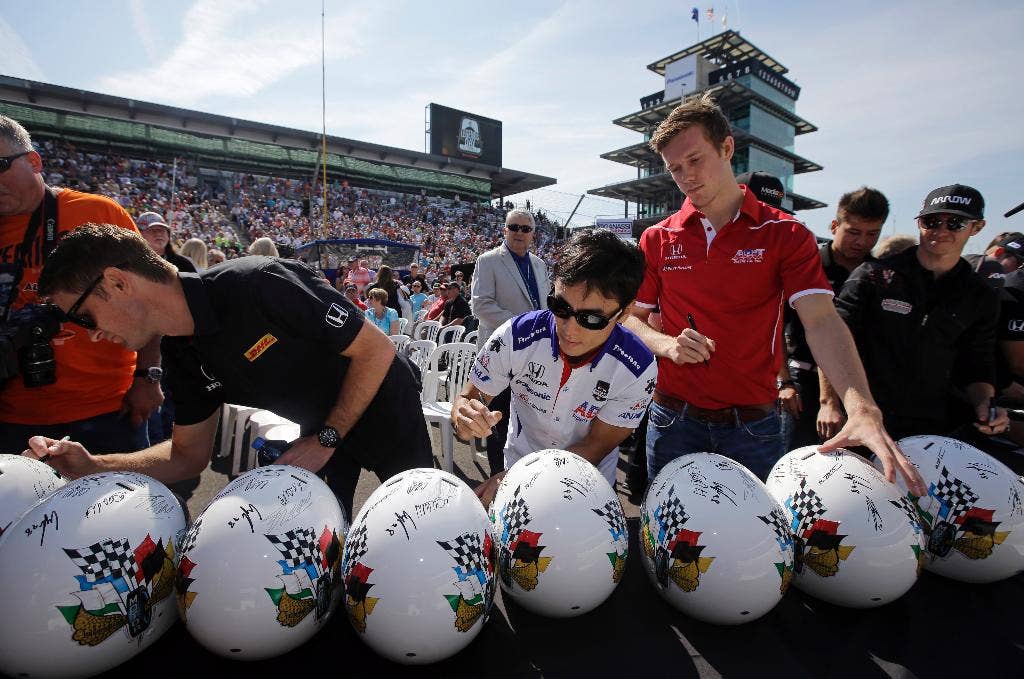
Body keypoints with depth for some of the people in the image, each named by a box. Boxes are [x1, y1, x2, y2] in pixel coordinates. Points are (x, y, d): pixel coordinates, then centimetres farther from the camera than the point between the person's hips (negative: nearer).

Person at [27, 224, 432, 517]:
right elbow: (188, 455, 4)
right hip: (322, 431, 6)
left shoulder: (258, 285, -32)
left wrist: (326, 439, -23)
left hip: (384, 411, -5)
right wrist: (93, 466, -11)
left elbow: (378, 350, -27)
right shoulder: (182, 355, -6)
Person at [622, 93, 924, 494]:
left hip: (754, 427, -1)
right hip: (674, 421, 1)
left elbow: (821, 321, -14)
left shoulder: (786, 235, -3)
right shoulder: (657, 240, 2)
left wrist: (862, 408, -28)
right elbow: (632, 318, 5)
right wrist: (666, 345, -17)